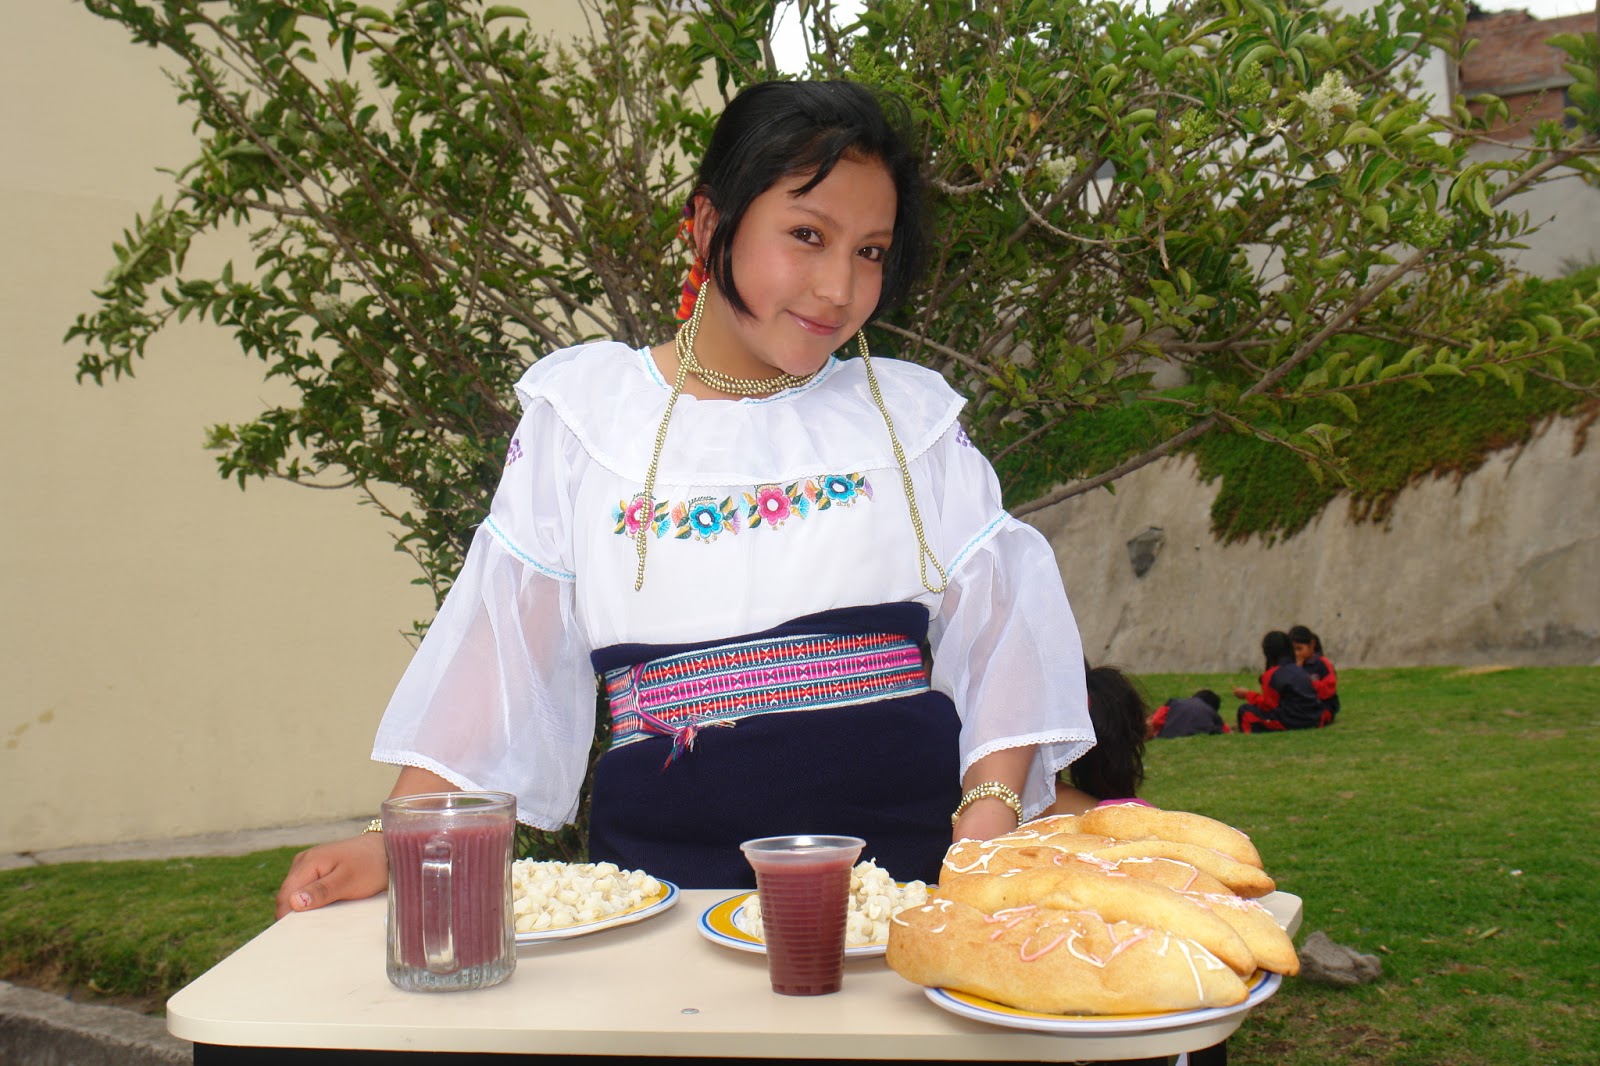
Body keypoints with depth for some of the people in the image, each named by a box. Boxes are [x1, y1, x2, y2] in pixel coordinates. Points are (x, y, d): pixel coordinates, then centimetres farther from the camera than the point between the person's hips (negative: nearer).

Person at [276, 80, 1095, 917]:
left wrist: (987, 821, -5)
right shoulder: (585, 408, 10)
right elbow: (501, 644, 10)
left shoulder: (909, 413, 13)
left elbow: (1000, 628, 9)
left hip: (906, 864, 1)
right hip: (665, 870, 0)